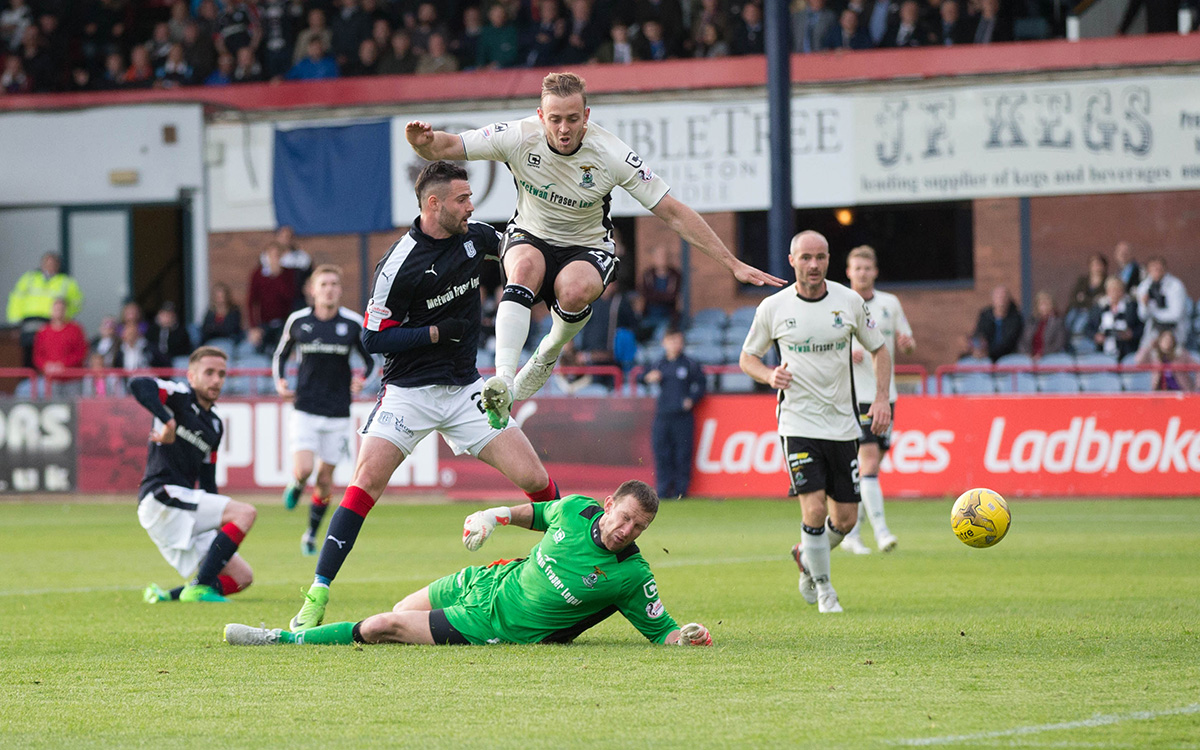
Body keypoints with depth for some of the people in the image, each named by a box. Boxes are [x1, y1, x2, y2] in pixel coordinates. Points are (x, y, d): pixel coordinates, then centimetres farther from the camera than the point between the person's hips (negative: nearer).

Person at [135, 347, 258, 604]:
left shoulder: (215, 426, 21)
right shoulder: (179, 396, -2)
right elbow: (138, 385, -22)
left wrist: (219, 522, 14)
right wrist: (168, 422, -31)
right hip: (162, 497, -8)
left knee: (243, 576, 3)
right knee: (246, 512, -20)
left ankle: (167, 595, 3)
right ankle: (199, 588, -22)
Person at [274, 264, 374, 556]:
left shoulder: (354, 324, -2)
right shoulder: (297, 321, 0)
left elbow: (370, 359, 9)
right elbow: (281, 355, 14)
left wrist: (362, 379, -11)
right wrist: (280, 382, -3)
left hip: (338, 411, 1)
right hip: (305, 408, -1)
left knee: (325, 480, 4)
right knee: (303, 470, -17)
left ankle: (311, 533, 25)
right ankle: (296, 486, 21)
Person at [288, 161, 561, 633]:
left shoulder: (474, 236, 3)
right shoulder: (400, 265, -16)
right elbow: (373, 337, -12)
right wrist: (438, 332, -18)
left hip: (465, 389, 5)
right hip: (408, 393, -5)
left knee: (535, 480, -6)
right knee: (367, 480, -18)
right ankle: (317, 594, -14)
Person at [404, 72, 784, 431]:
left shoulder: (611, 154, -22)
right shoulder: (519, 137, -20)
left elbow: (673, 214, -16)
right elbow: (446, 147, -16)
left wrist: (733, 264, -18)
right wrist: (424, 141, -42)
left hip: (587, 248, -1)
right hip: (530, 238, 1)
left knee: (575, 290, -35)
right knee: (526, 266, -36)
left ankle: (549, 352, -1)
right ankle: (503, 381, -44)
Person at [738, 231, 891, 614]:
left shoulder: (850, 301, 0)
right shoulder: (773, 308, -4)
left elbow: (879, 350, 11)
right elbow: (747, 357, 8)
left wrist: (882, 398, -2)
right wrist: (770, 375, -14)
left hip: (842, 424, 3)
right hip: (798, 422, -3)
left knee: (845, 518, 3)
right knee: (814, 509, -16)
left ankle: (806, 558, 35)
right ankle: (823, 588, 6)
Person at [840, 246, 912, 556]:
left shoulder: (890, 303, 10)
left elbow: (907, 342, 17)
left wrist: (907, 343, -7)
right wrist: (846, 353, -17)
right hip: (853, 394, -4)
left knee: (869, 465, 6)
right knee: (868, 458, -16)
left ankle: (851, 533, 16)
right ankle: (880, 530, -22)